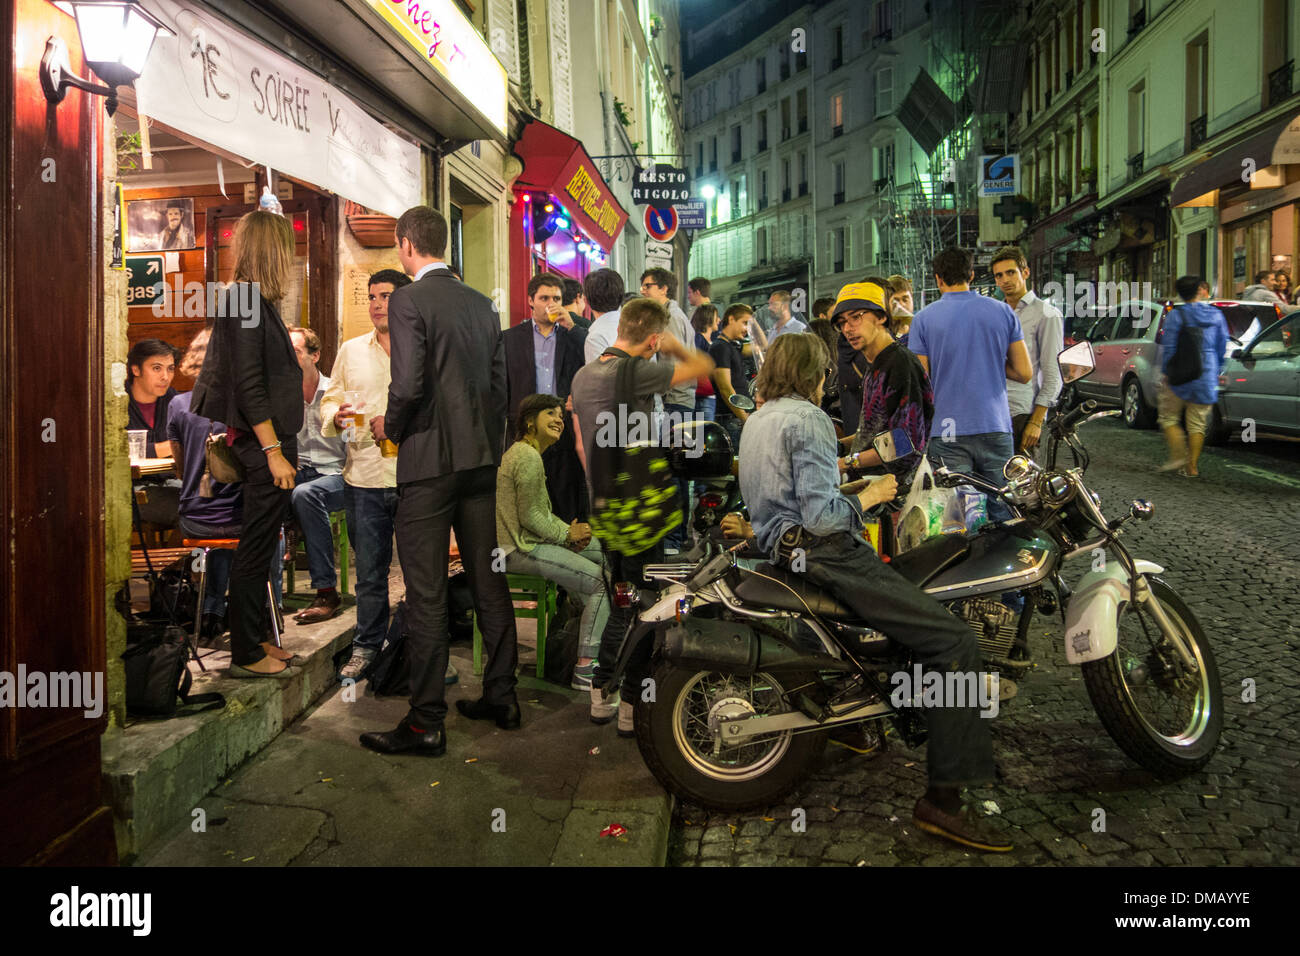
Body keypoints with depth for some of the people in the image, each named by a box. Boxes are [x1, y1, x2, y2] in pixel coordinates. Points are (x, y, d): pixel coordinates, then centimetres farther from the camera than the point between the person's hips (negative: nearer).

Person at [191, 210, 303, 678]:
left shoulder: (257, 299, 14)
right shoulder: (244, 301, -15)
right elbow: (249, 386, -20)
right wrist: (274, 452, -21)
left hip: (270, 437, 10)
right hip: (263, 440, -10)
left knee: (260, 546, 16)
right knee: (256, 547, -2)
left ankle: (254, 639, 28)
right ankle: (245, 655, 9)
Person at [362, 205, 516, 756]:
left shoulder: (408, 300, -9)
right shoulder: (481, 303, 11)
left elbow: (408, 384, -18)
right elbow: (499, 385, 12)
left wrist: (389, 428, 0)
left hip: (430, 461, -7)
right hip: (481, 460, 7)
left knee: (426, 596, -1)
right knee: (488, 582, 13)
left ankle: (426, 723, 5)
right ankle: (501, 698, 23)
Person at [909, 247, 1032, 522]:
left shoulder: (924, 319, -2)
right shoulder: (1003, 311, 4)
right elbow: (1024, 373, 4)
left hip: (947, 432, -2)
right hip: (995, 428, 2)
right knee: (1002, 514, 9)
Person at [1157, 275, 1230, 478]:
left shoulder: (1176, 315, -9)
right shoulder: (1216, 315, 6)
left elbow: (1168, 347, -11)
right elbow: (1222, 348, 12)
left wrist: (1165, 372, -3)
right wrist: (1217, 372, 21)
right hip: (1206, 377, 4)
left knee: (1168, 417, 9)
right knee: (1197, 423, 8)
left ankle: (1179, 455, -5)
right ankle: (1192, 467, 8)